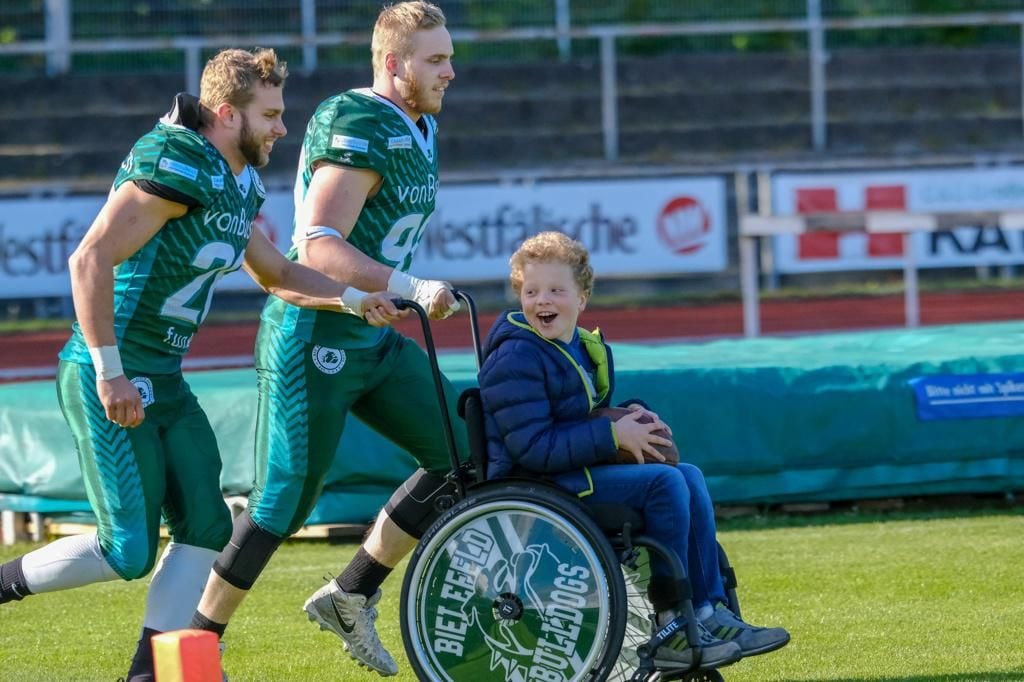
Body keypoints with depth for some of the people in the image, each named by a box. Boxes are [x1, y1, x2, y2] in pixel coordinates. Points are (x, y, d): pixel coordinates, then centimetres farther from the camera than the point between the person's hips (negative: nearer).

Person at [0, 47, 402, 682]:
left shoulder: (238, 186, 11)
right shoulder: (177, 167, -19)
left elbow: (276, 274, 24)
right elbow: (91, 261, -24)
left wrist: (354, 298, 8)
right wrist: (110, 373, -24)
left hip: (164, 381, 10)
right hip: (112, 381, -10)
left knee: (205, 528, 4)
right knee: (128, 552, -10)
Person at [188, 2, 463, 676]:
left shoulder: (420, 130, 11)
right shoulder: (357, 128, -19)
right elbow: (320, 246, -28)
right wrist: (410, 288, -36)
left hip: (375, 340, 9)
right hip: (314, 340, -9)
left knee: (459, 458, 1)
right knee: (284, 503, -4)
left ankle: (350, 596, 10)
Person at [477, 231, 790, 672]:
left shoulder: (585, 348, 14)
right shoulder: (516, 358, -16)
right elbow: (532, 448, -23)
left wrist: (630, 417, 5)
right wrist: (614, 435, -20)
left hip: (573, 472, 10)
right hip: (532, 485, -10)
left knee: (688, 477, 1)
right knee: (664, 483, -20)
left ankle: (710, 611, -4)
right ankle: (670, 628, -17)